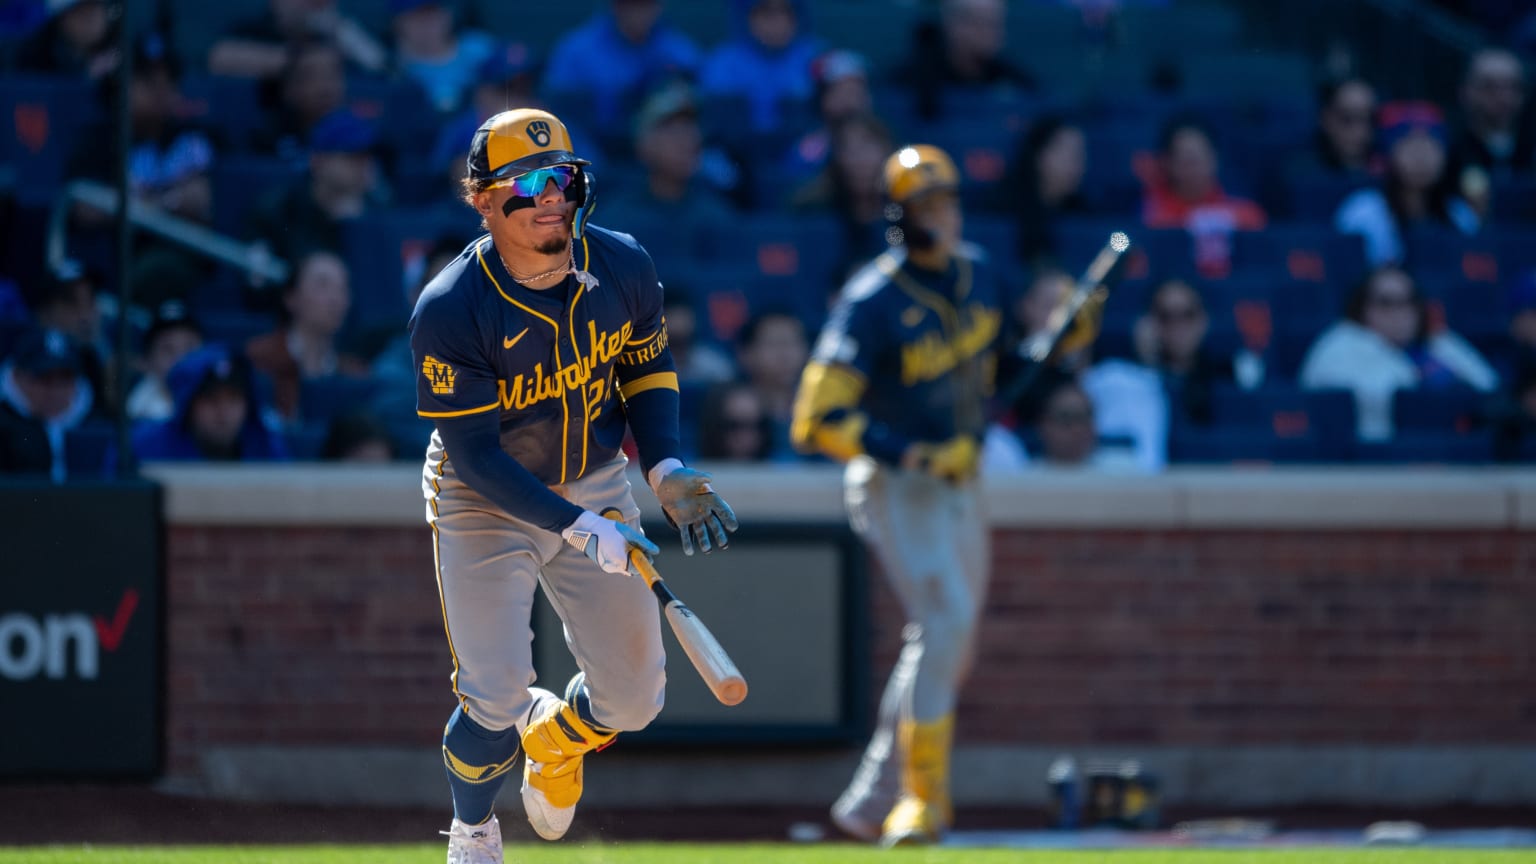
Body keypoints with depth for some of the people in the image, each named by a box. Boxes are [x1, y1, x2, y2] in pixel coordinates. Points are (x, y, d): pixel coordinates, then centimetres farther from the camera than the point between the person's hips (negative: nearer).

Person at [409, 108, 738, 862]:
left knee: (632, 698, 3)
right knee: (494, 705, -10)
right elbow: (474, 453, -25)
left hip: (597, 485, 4)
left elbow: (648, 367, 5)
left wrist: (665, 471, -11)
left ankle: (553, 737, 40)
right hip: (484, 507, -4)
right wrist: (579, 531, -32)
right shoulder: (450, 311, -27)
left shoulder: (623, 269, -13)